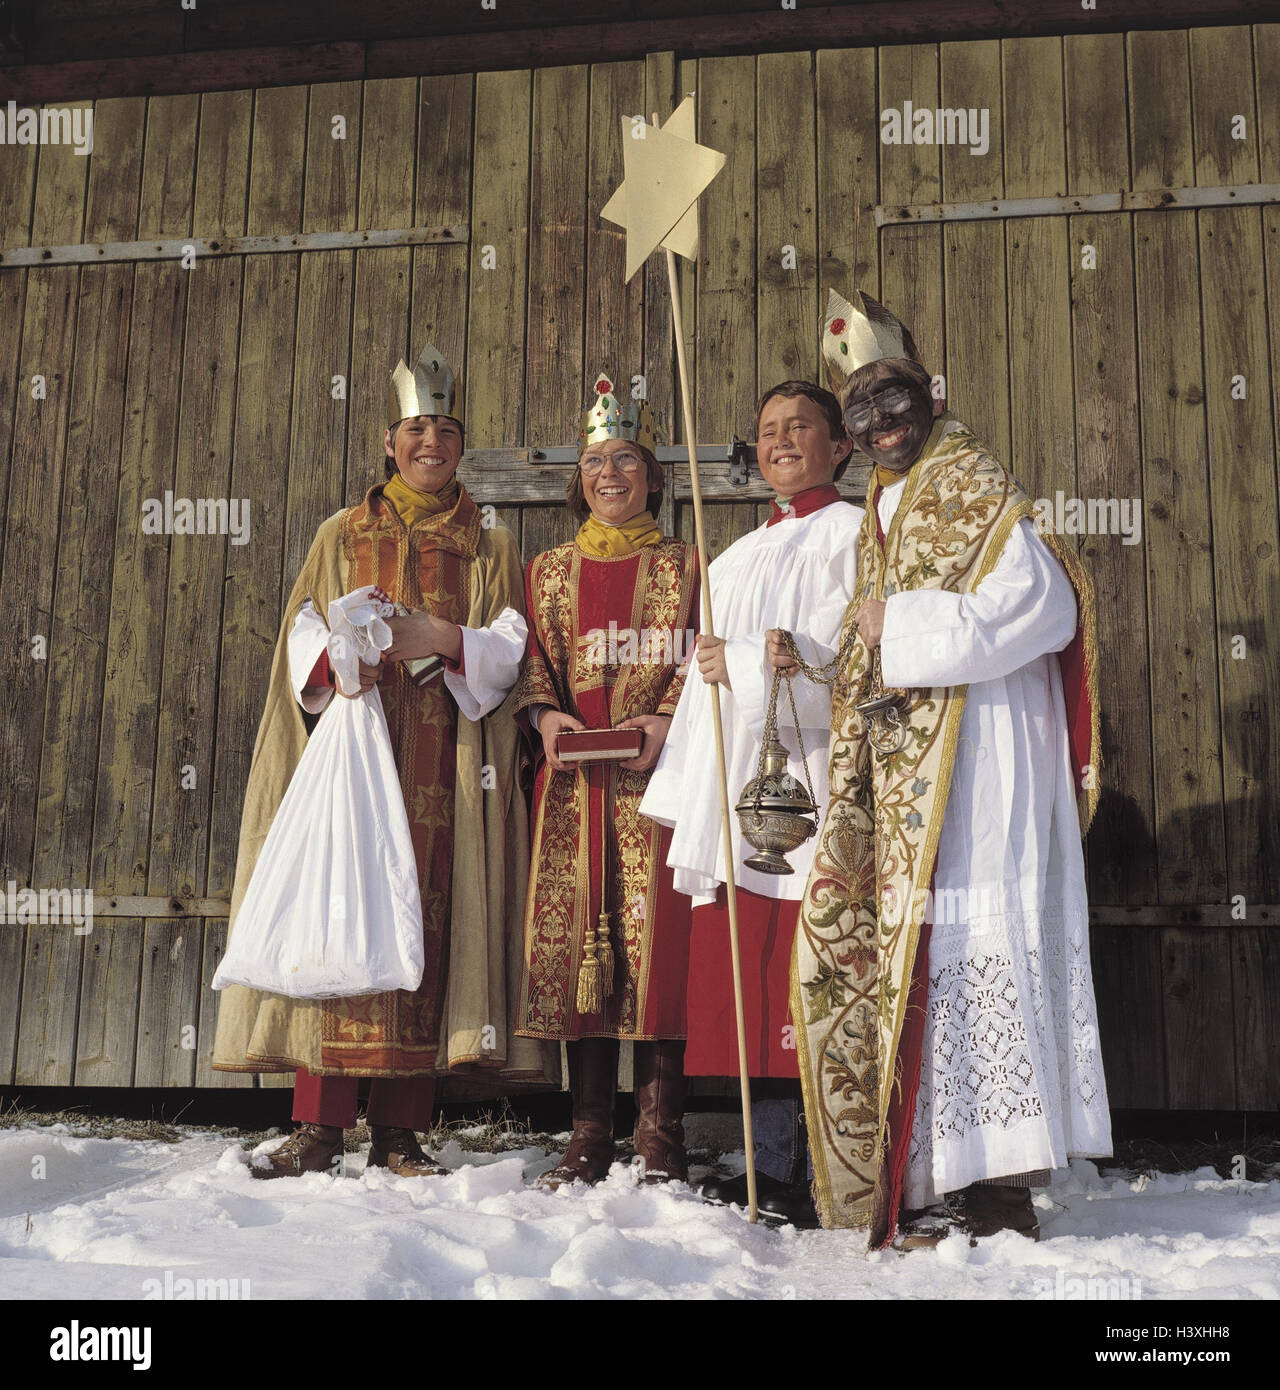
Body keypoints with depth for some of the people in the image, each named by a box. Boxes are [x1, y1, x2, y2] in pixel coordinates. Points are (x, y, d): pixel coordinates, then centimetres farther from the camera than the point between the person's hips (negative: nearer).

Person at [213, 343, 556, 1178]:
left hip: (445, 768, 0)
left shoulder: (491, 548, 15)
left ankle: (401, 1132, 2)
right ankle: (320, 1129, 0)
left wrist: (446, 639, -14)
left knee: (430, 920, -6)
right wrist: (336, 661, -14)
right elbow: (302, 638, 9)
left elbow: (512, 649, 5)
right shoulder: (343, 536, 17)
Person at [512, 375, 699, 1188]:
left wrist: (668, 722, -13)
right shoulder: (549, 572, 18)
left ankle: (662, 1138, 3)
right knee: (574, 940, 1)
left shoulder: (685, 567, 10)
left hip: (656, 779, -2)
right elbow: (531, 667, 16)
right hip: (572, 785, 3)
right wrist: (545, 717, -4)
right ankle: (590, 1136, 11)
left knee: (656, 939, -7)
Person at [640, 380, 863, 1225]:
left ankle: (819, 1180, 0)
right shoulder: (740, 557, 26)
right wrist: (688, 799, 19)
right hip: (735, 790, 7)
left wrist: (748, 666, -9)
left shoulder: (850, 533, 4)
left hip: (806, 782, -7)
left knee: (802, 986, -9)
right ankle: (772, 1169, 12)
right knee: (749, 981, 4)